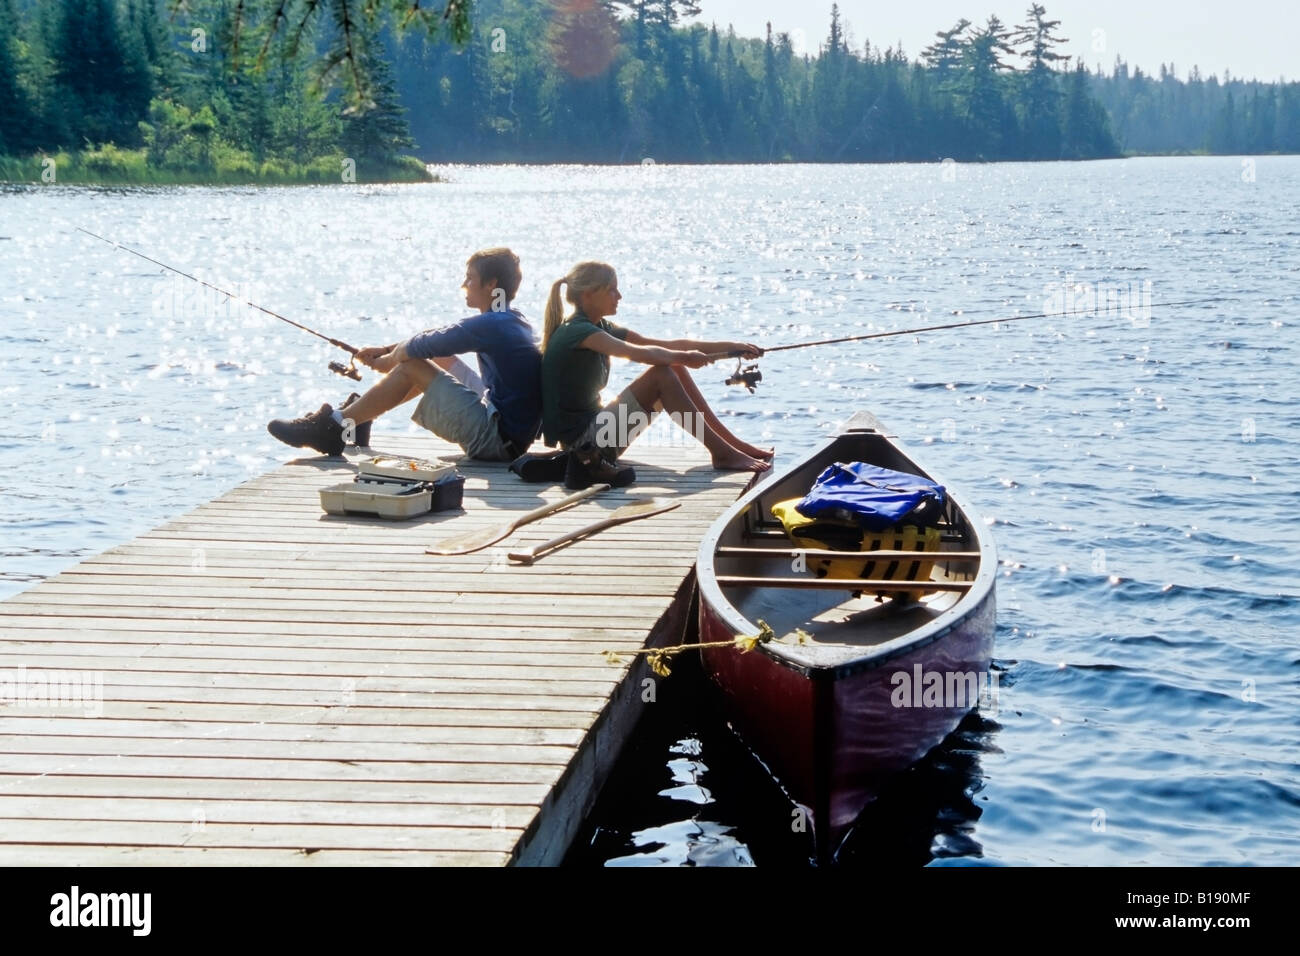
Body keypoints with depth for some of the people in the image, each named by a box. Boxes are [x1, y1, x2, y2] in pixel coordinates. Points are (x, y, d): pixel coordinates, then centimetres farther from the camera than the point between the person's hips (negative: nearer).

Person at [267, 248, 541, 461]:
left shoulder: (491, 325, -18)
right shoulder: (513, 320, 12)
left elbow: (420, 347, -12)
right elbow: (439, 339, 19)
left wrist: (387, 360, 7)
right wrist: (388, 350, 13)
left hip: (497, 441, -10)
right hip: (513, 436, 10)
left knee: (411, 367, -7)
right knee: (440, 359, 18)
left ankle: (333, 427, 2)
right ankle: (358, 412, 27)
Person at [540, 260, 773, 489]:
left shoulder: (600, 328, 12)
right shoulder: (577, 332, -17)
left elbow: (665, 345, 9)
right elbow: (642, 354, -29)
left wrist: (729, 347, 2)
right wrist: (684, 357, -13)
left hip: (592, 425, 10)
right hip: (580, 437, -10)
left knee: (673, 370, 5)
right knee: (662, 374, -18)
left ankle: (733, 443, 6)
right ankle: (722, 453, -13)